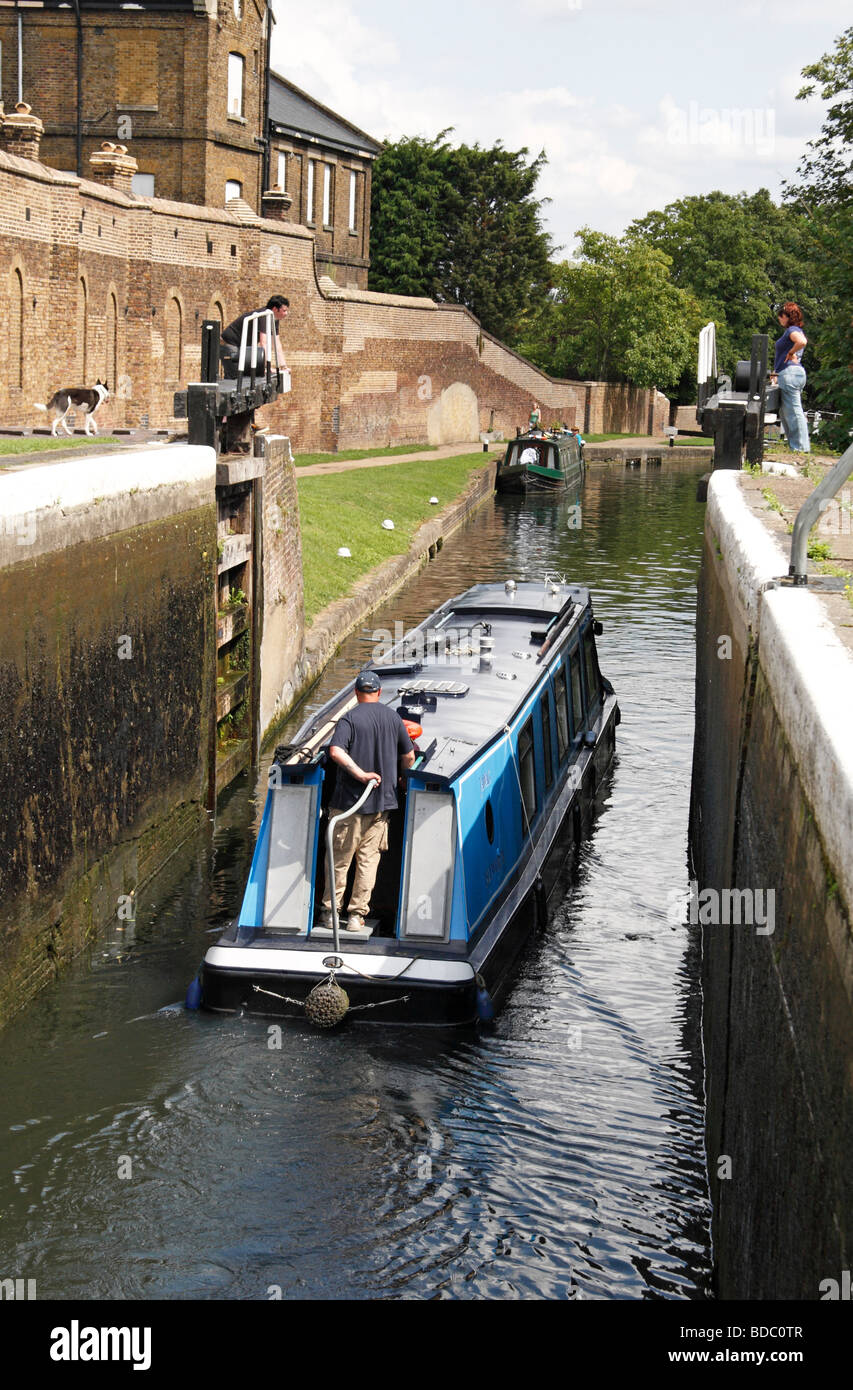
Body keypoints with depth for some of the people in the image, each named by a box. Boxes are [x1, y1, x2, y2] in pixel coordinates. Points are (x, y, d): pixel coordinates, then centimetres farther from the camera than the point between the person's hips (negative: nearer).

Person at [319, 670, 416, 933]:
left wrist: (360, 773, -19)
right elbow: (409, 756, 9)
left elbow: (335, 751, -24)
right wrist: (399, 774, 28)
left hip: (350, 800, -3)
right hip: (382, 800, 3)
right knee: (369, 858, 7)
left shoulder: (350, 719, -8)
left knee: (340, 857, 7)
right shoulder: (393, 718, 4)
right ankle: (357, 916, 6)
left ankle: (330, 912, 13)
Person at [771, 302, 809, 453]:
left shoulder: (792, 330, -10)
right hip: (791, 373, 11)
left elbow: (802, 342, -33)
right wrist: (776, 373, 29)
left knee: (793, 410, -8)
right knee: (785, 411, 16)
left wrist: (791, 353, -17)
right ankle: (793, 444, 20)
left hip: (790, 373, -11)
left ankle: (801, 447, -6)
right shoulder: (791, 331, 21)